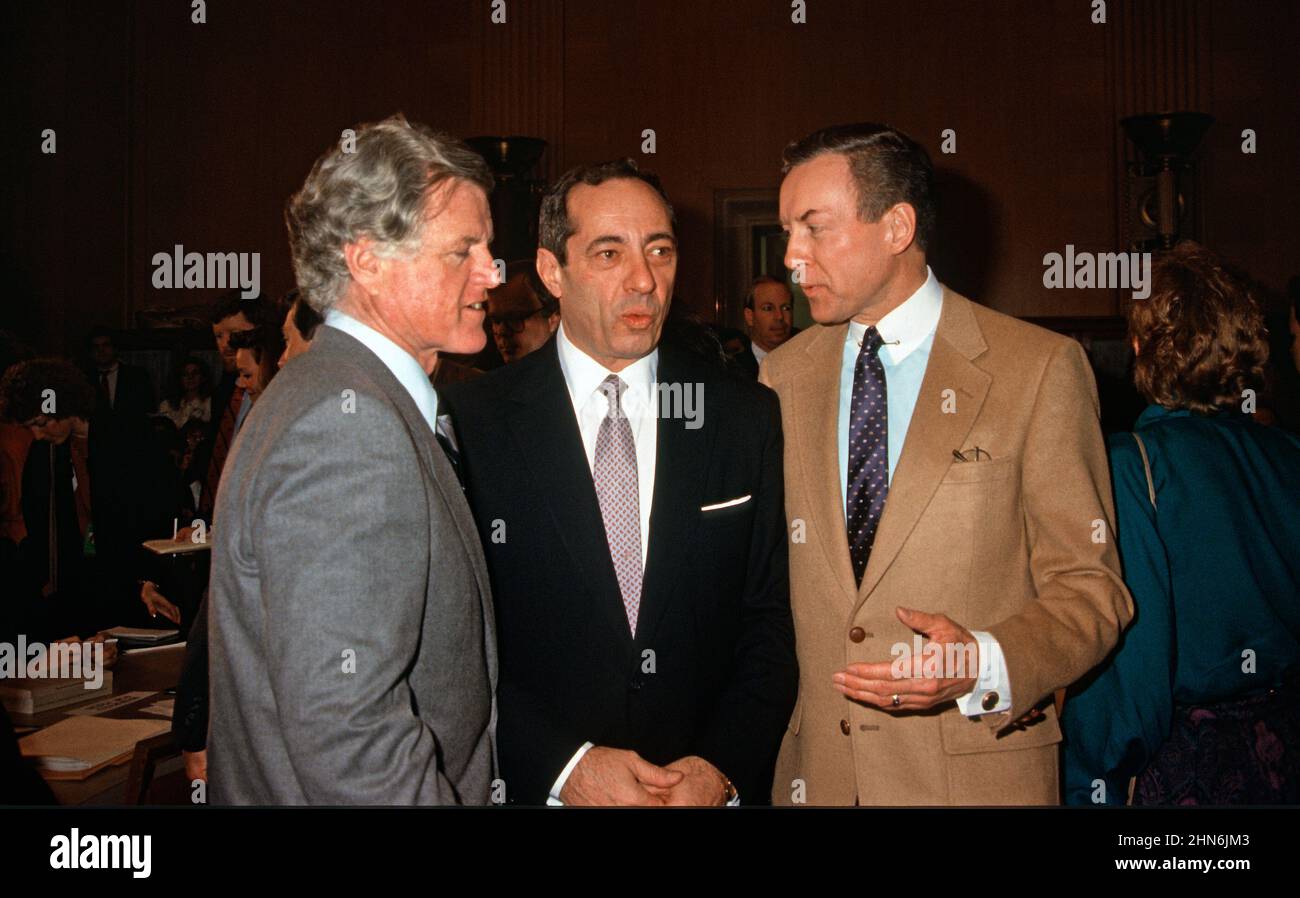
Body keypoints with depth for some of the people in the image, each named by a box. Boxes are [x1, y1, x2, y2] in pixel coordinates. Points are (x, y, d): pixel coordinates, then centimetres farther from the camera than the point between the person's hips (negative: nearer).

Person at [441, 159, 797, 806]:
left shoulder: (748, 417, -3)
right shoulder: (471, 422, -10)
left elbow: (771, 621, -1)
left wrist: (722, 766, -12)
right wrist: (563, 765, -17)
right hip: (537, 787, -1)